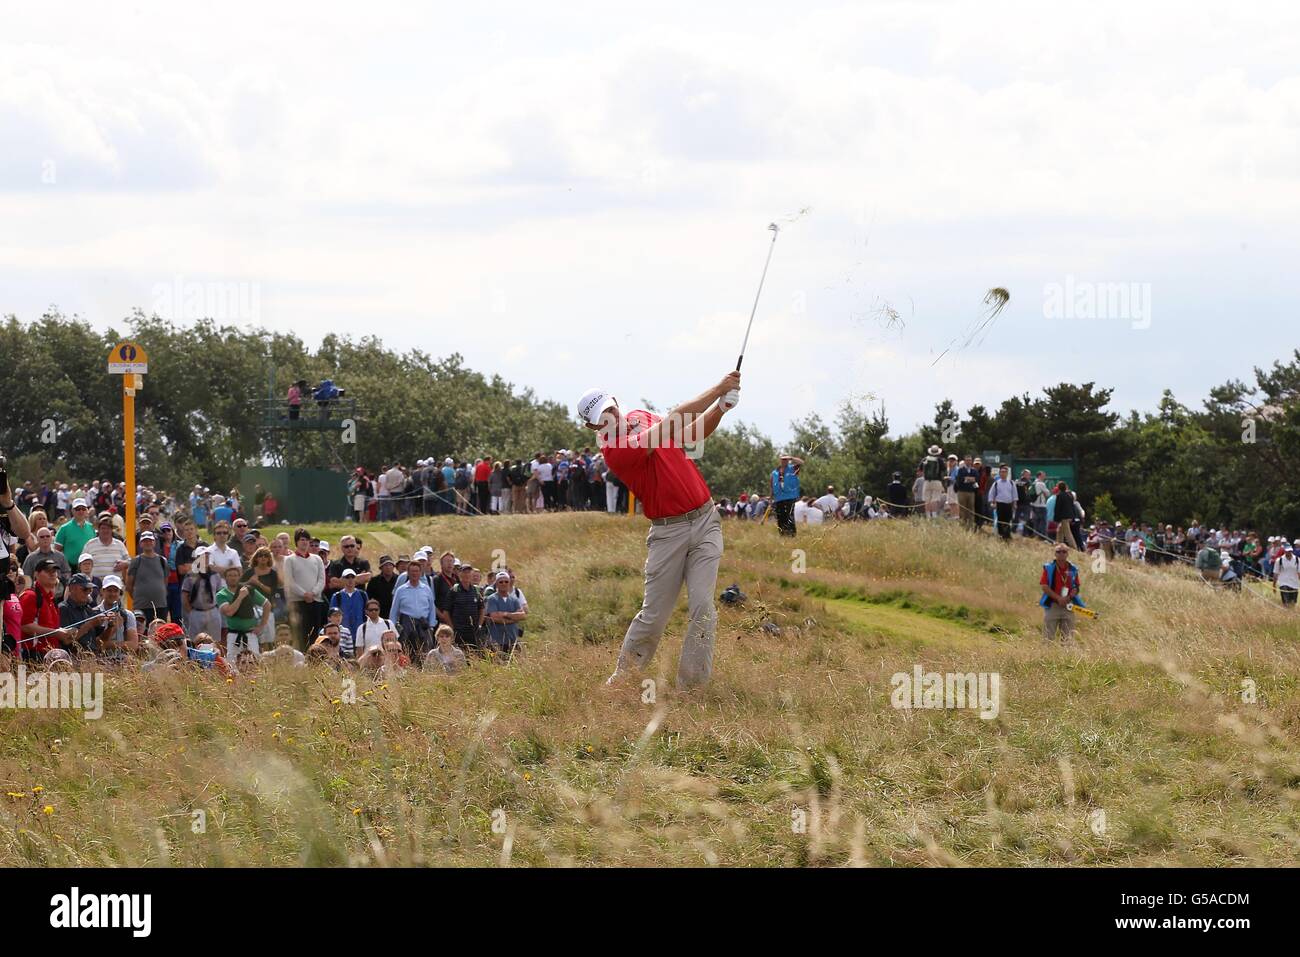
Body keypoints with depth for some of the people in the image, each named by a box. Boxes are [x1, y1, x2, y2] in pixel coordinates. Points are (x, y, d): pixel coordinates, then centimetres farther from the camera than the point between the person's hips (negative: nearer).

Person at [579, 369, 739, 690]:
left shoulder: (641, 417, 8)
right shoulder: (614, 450, -16)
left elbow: (695, 433, 13)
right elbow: (674, 422, -21)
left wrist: (720, 409, -7)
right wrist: (719, 388, -19)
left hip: (705, 521, 5)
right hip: (668, 531, -5)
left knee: (702, 608, -7)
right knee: (654, 615, -1)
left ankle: (691, 687, -5)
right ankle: (623, 676, 20)